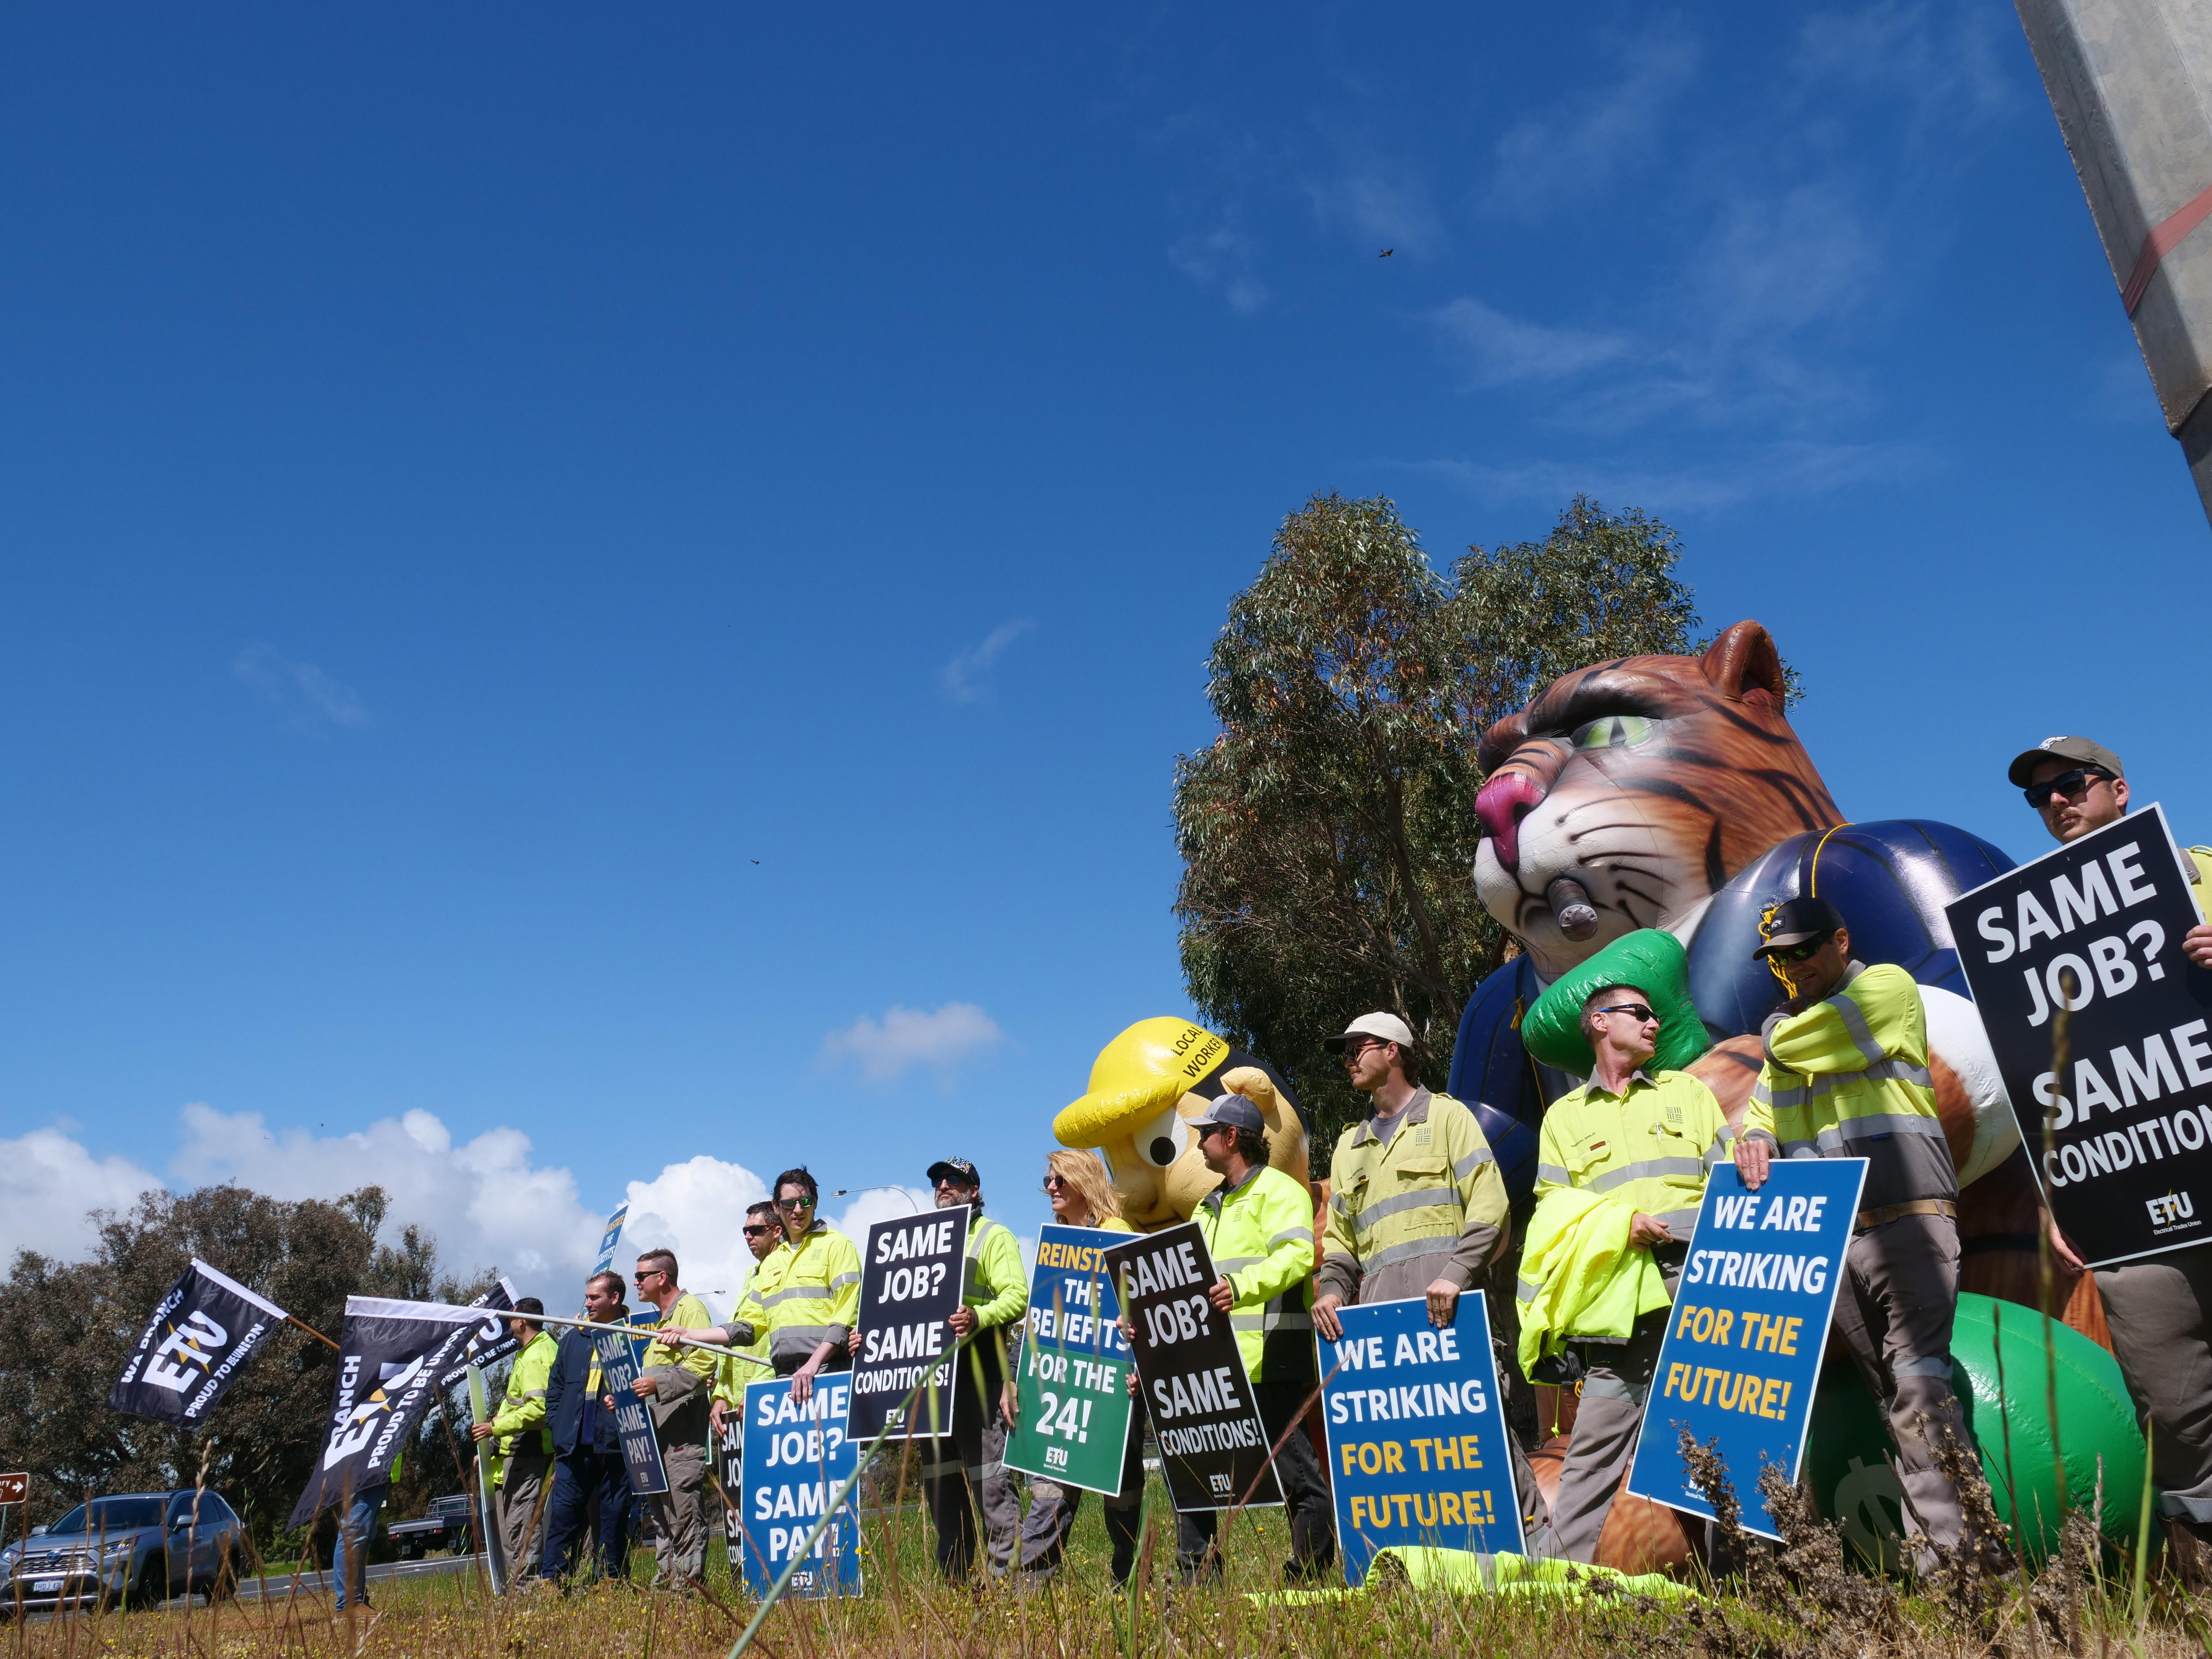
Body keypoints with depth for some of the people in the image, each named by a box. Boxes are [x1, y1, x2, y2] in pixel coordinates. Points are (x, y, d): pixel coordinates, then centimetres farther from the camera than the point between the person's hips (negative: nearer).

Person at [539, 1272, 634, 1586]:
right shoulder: (572, 1340, 18)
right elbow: (554, 1389, 20)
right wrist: (558, 1428, 9)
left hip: (615, 1444, -4)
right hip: (575, 1446, 4)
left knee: (615, 1517, 3)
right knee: (562, 1515, 2)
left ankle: (614, 1581, 12)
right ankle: (549, 1582, 7)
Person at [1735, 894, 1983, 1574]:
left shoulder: (1888, 987, 4)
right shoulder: (1782, 1028, 23)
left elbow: (1792, 1045, -8)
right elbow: (1761, 1112, 19)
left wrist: (1780, 1035, 15)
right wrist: (1755, 1138, -3)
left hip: (1906, 1220, -6)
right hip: (1824, 1239, 6)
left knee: (1919, 1383, -15)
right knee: (1896, 1398, 4)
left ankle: (1952, 1550, -16)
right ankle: (1932, 1552, 4)